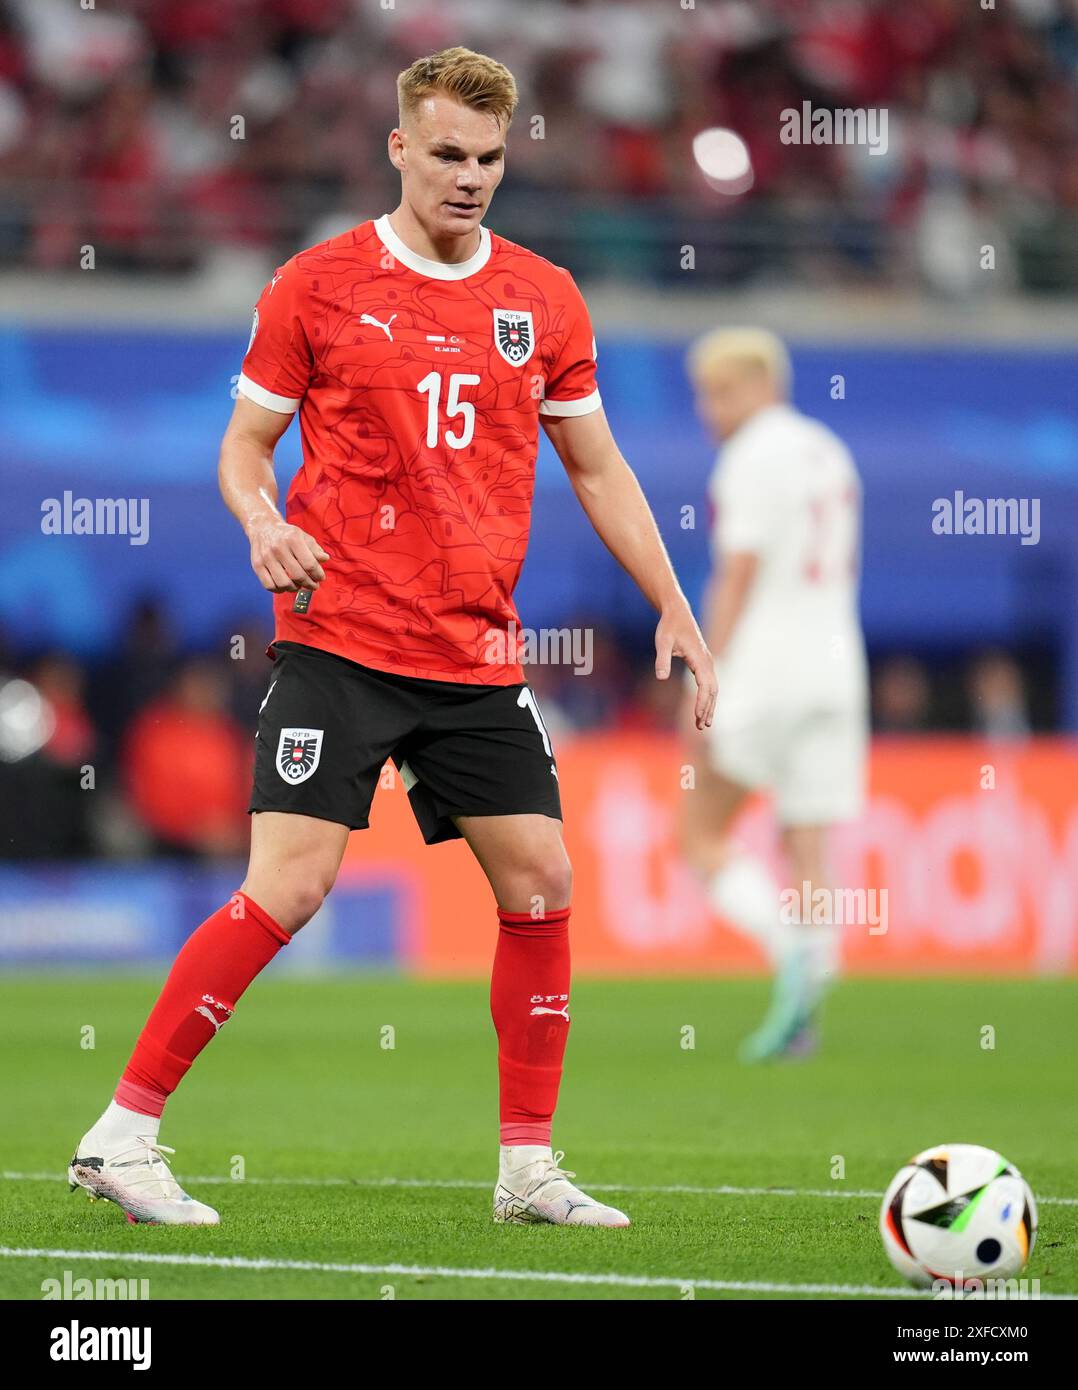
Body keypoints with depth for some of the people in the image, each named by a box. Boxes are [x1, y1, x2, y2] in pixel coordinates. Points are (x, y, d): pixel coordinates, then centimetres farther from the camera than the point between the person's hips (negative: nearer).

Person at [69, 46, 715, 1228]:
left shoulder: (543, 300, 9)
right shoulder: (319, 285, -1)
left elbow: (597, 469, 16)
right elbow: (245, 439, 5)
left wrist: (674, 612, 10)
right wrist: (262, 521, -16)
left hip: (477, 657, 5)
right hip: (340, 641, -5)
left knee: (540, 884, 1)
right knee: (289, 886, -14)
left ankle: (528, 1167, 13)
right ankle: (121, 1136, -6)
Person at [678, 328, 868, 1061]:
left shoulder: (754, 457, -9)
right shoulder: (831, 455, 17)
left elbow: (736, 581, -14)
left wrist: (706, 689, -14)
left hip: (761, 670, -8)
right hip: (836, 665, 8)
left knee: (703, 836, 2)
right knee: (808, 846, 3)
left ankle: (792, 950, -18)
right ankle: (800, 1016, -4)